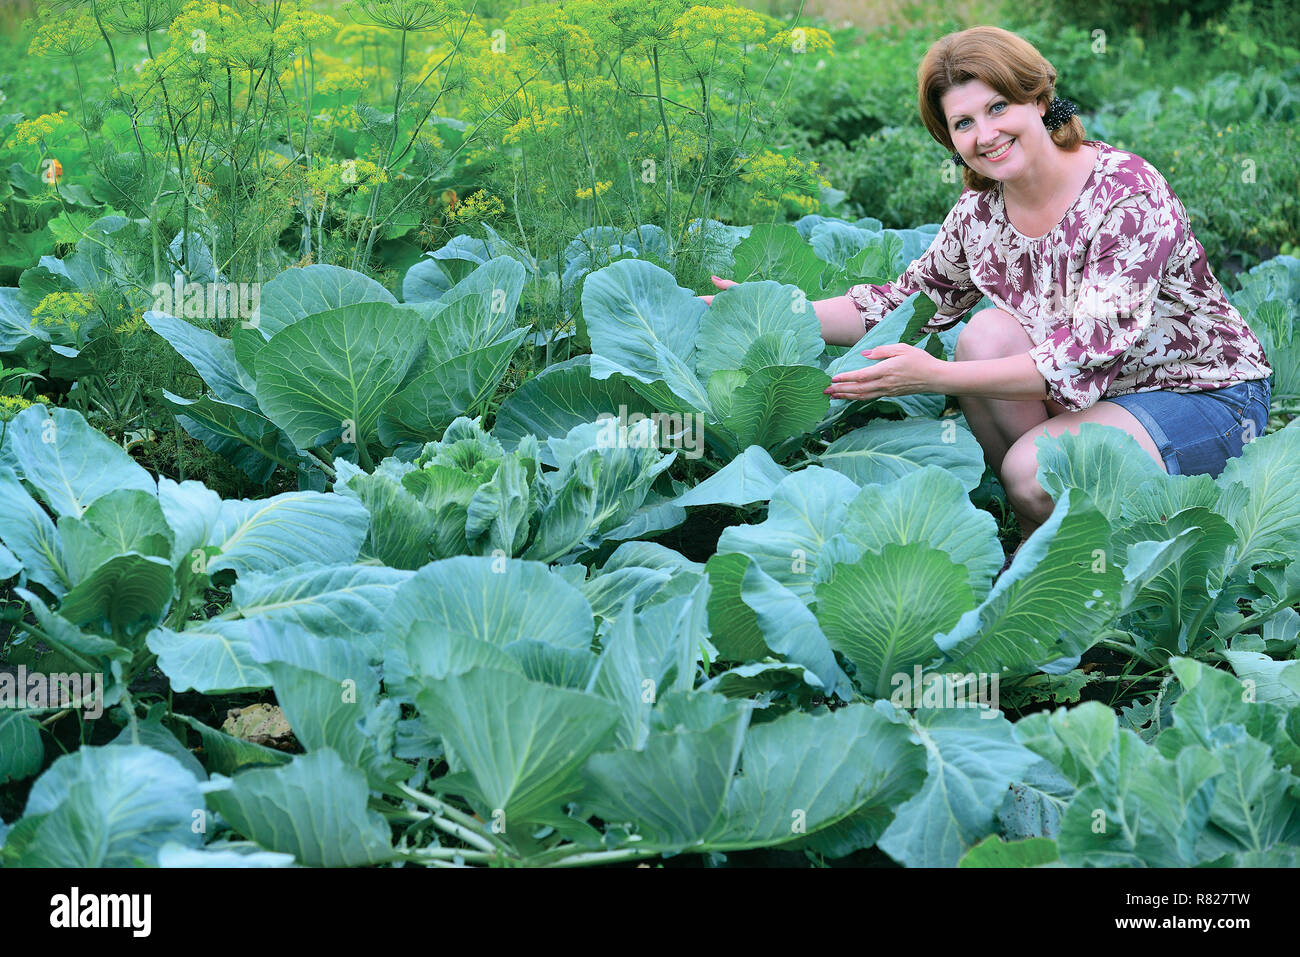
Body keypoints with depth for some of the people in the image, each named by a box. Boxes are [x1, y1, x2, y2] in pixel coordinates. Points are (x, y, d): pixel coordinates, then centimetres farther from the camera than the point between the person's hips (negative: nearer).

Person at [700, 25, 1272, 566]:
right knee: (987, 334, -19)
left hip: (1209, 395, -6)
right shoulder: (980, 211, -4)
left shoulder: (1127, 192, -24)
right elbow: (907, 302, 7)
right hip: (1092, 393, 6)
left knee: (1033, 468, -30)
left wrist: (936, 377, -35)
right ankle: (1033, 532, -6)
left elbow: (1090, 354, -31)